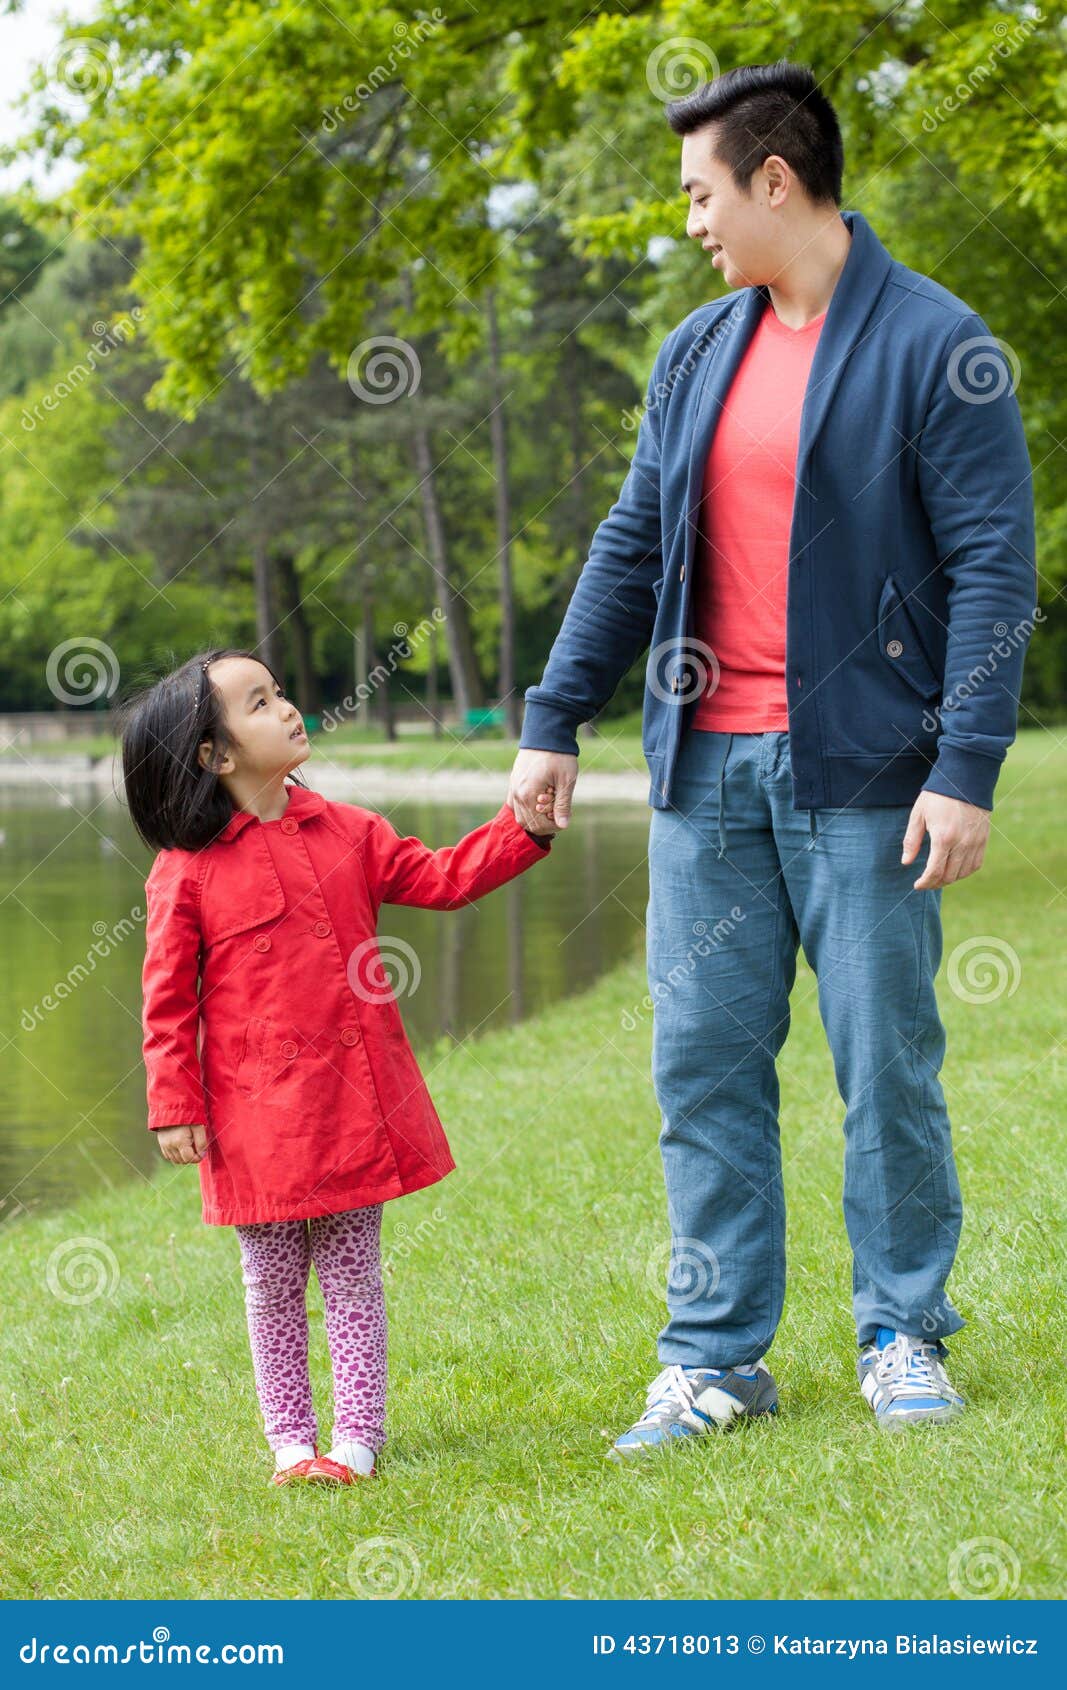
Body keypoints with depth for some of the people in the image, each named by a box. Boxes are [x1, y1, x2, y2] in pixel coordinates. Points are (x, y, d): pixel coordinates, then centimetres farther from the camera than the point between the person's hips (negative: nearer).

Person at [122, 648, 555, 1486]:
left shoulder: (345, 831, 6)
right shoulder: (186, 869, -7)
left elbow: (440, 878, 8)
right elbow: (169, 998, -4)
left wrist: (525, 829, -2)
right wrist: (176, 1104, -7)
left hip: (352, 1096, 3)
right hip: (258, 1115, -3)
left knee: (353, 1273, 8)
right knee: (274, 1282, 7)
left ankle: (358, 1435, 14)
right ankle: (291, 1440, 19)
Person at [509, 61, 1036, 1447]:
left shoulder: (934, 348, -6)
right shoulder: (698, 354, 13)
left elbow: (996, 567, -9)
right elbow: (630, 550, 18)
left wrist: (965, 771, -15)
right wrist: (555, 722, 13)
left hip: (858, 764, -5)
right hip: (708, 764, 6)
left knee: (887, 1062, 2)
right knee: (703, 1062, 5)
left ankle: (905, 1340, 16)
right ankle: (715, 1358, 13)